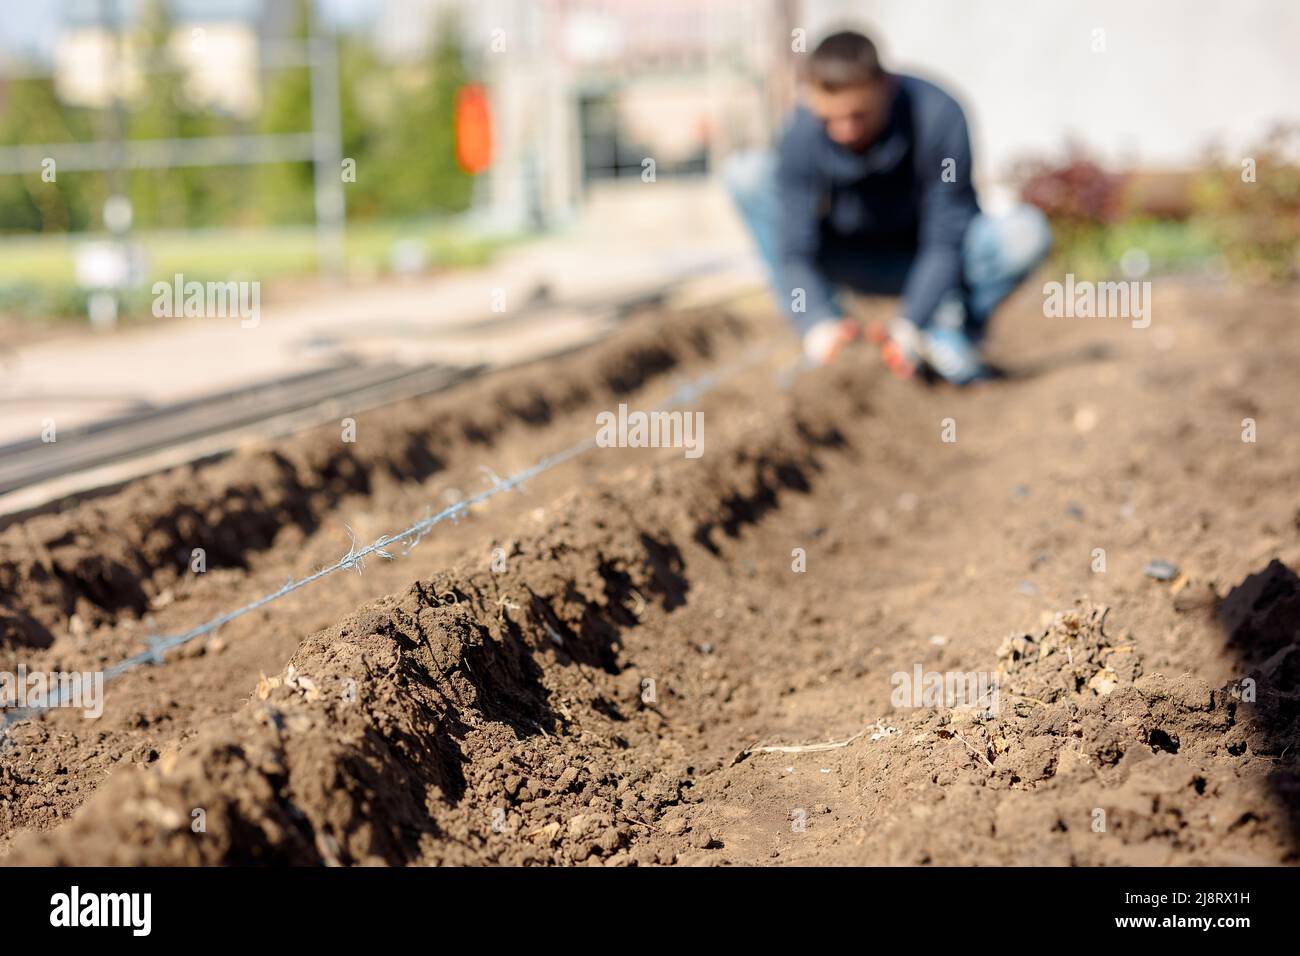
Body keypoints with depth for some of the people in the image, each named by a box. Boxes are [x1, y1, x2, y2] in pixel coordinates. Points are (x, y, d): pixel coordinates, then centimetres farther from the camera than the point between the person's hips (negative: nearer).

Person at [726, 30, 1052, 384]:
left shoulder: (939, 118, -29)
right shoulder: (803, 135, -25)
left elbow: (946, 241, -26)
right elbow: (794, 251, -24)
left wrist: (909, 326, -37)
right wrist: (819, 325, -41)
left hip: (931, 262, -2)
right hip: (852, 260, 2)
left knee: (1026, 232, -33)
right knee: (747, 172, -22)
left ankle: (948, 333, -8)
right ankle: (821, 351, -18)